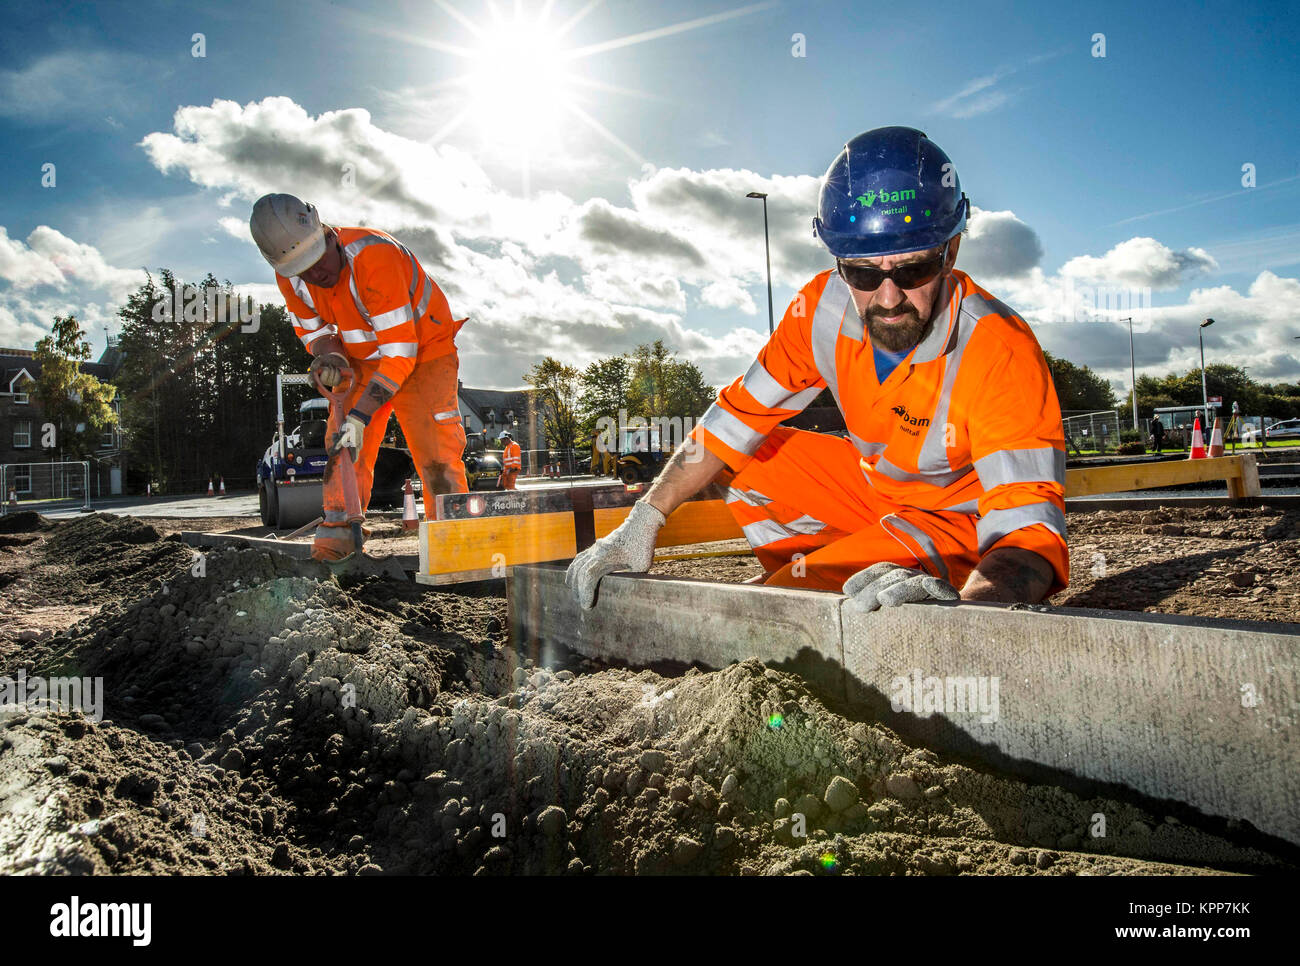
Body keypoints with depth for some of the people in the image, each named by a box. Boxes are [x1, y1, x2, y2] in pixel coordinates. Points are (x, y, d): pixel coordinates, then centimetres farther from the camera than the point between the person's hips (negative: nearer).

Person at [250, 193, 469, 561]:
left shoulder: (375, 257, -36)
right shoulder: (290, 277, -14)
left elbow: (400, 351, -36)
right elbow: (312, 326, 6)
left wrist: (361, 415, -38)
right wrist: (328, 355, -20)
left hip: (422, 351, -6)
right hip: (362, 360, 6)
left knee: (435, 446, -15)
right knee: (343, 441, -4)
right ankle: (336, 532, 4)